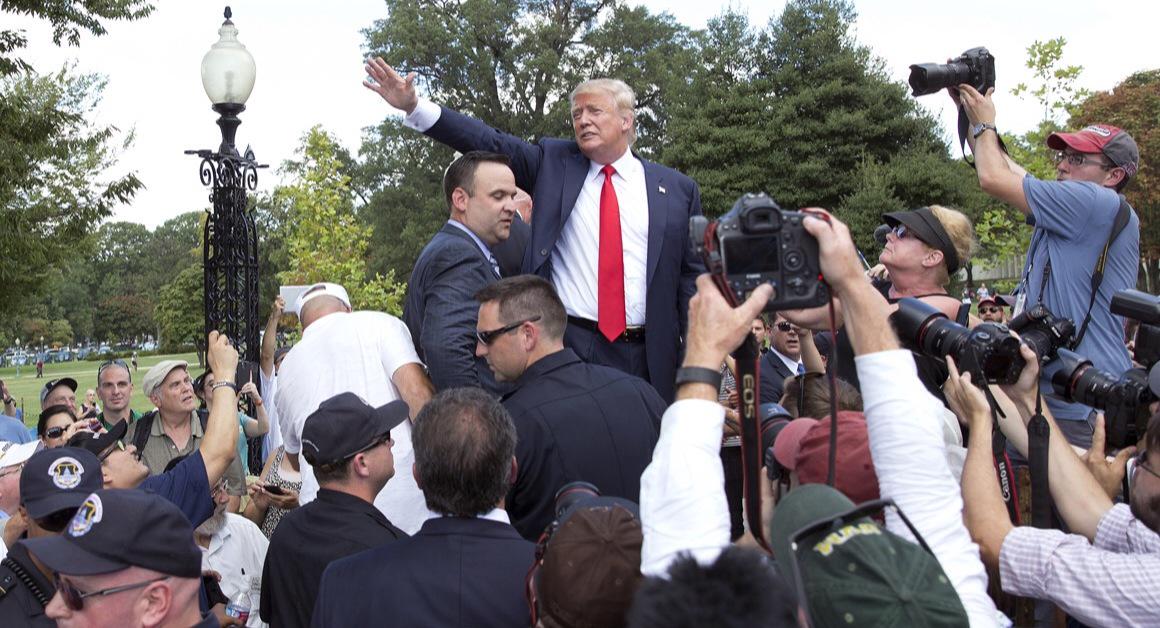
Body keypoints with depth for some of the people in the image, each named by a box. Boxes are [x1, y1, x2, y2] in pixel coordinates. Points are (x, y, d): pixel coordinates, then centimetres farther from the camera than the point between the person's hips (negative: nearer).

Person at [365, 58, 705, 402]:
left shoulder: (678, 189, 8)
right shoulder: (554, 162, 9)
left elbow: (692, 274, 7)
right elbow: (490, 143, 0)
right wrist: (413, 105, -11)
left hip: (647, 358, 1)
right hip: (568, 347, 0)